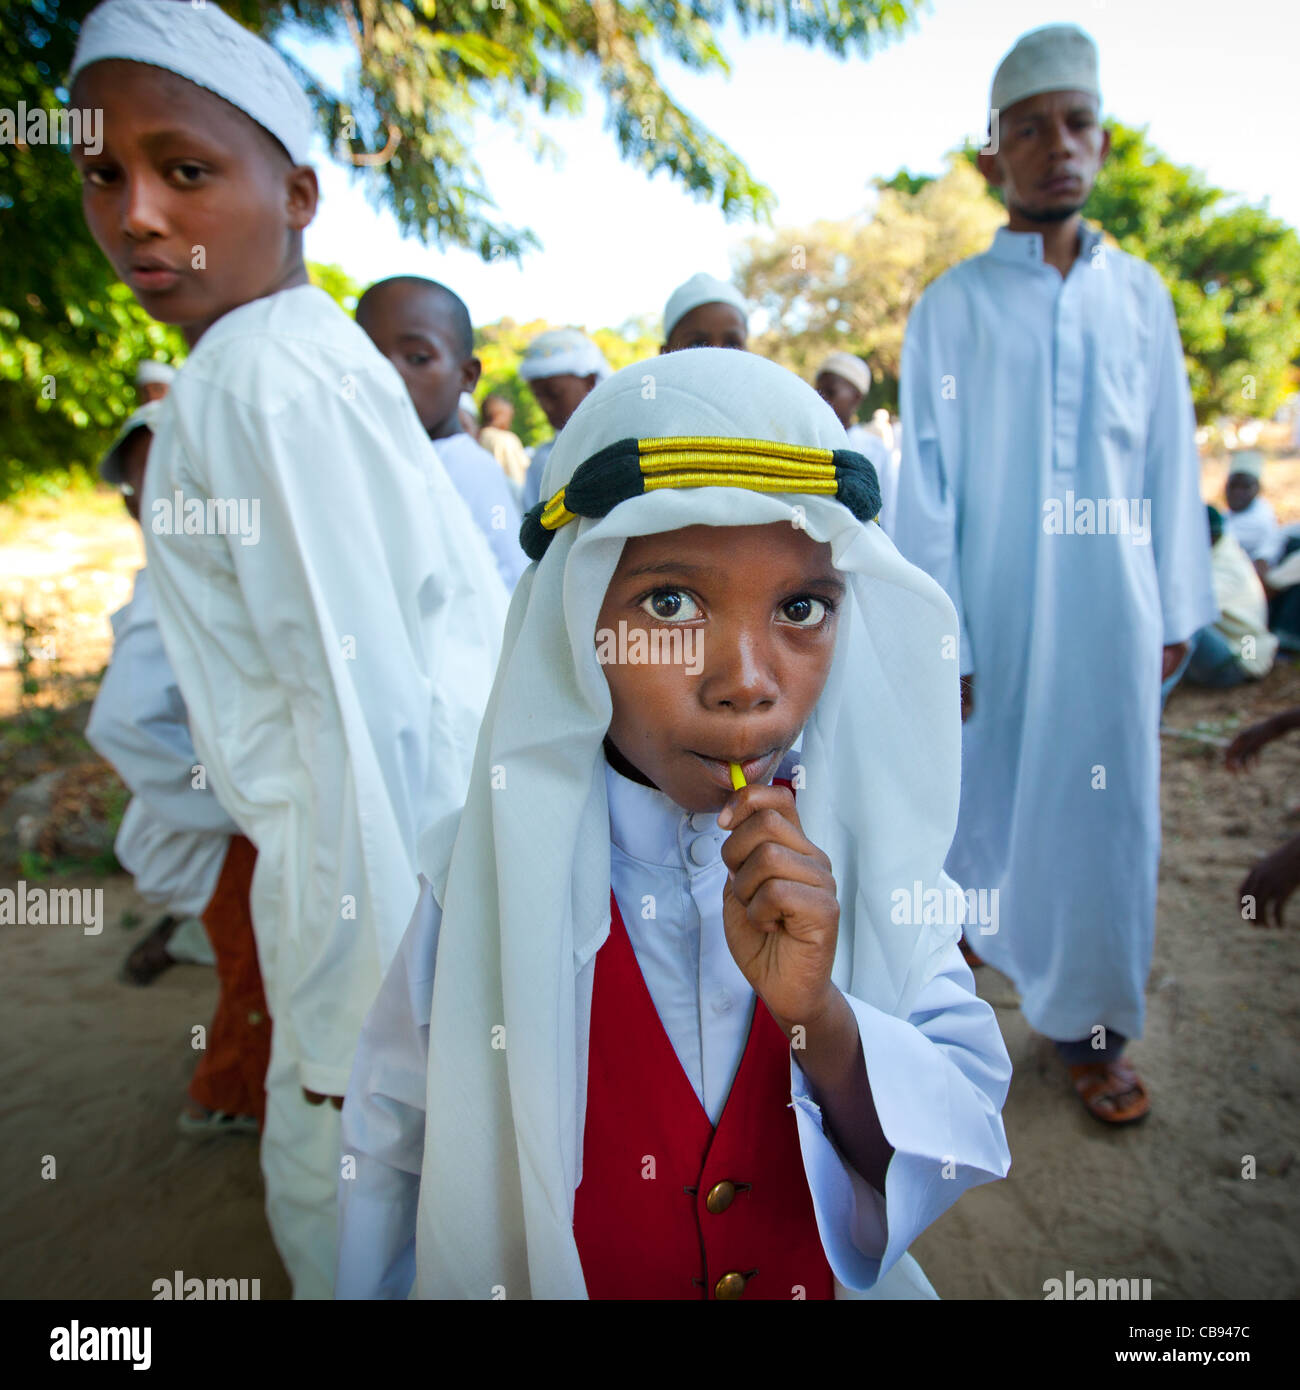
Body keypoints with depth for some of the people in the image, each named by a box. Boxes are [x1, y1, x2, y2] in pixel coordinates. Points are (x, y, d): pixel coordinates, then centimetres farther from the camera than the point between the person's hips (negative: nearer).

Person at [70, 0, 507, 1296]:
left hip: (375, 855, -9)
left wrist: (360, 1012, -16)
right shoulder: (320, 359, 12)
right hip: (434, 822, 9)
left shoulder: (265, 381, -17)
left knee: (339, 1206, 11)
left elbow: (357, 700, -23)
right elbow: (451, 616, 14)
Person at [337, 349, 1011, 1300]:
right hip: (539, 1276, -1)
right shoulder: (487, 880, -24)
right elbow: (388, 1155, -11)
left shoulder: (873, 852, -20)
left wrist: (818, 1016, -33)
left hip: (839, 1275, 2)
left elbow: (972, 1146, -18)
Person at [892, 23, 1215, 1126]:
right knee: (981, 792, 10)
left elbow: (1171, 463, 9)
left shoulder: (1140, 293, 8)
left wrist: (1175, 612, 6)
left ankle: (1093, 1024, 24)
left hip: (1113, 607, 3)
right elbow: (925, 481, -5)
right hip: (995, 607, -2)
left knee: (1107, 810, 7)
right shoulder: (953, 306, -1)